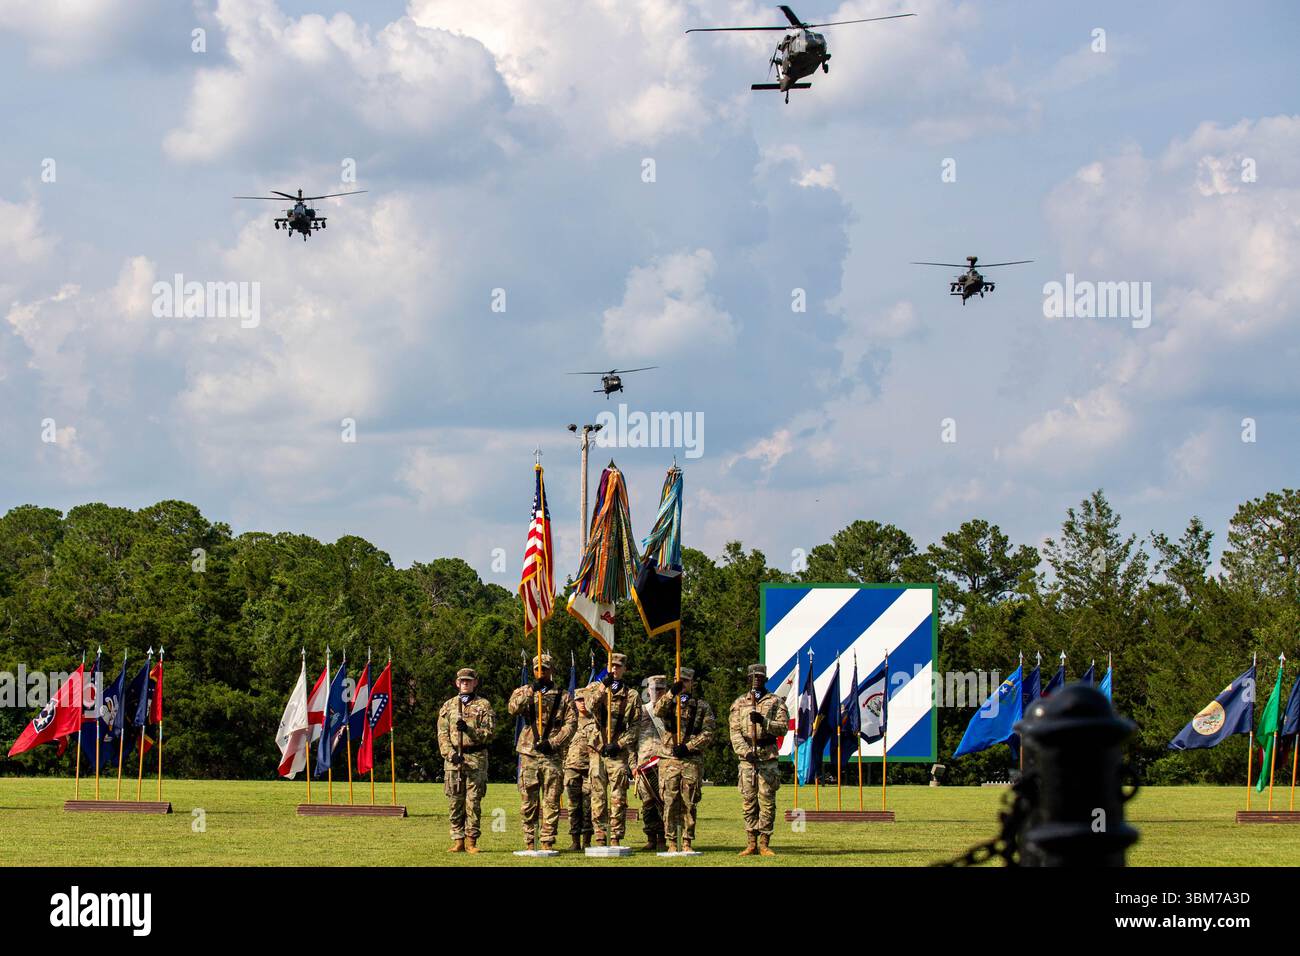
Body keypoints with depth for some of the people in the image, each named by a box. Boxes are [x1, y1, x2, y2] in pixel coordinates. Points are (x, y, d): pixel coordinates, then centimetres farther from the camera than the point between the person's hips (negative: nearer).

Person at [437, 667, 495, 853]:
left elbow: (489, 733, -2)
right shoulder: (448, 706, 13)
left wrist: (469, 730, -17)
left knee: (473, 801, -3)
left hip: (476, 759, -2)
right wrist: (451, 753, -10)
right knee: (455, 802, 1)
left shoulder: (483, 705, 7)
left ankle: (471, 841, 1)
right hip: (453, 758, 2)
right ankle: (458, 840, 6)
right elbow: (442, 734, 5)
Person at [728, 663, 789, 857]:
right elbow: (734, 731, 3)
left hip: (768, 756, -2)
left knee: (767, 801, -4)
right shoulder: (740, 703, 11)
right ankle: (751, 844, 5)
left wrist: (763, 721, -19)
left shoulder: (776, 702, 7)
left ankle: (764, 844, -1)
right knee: (748, 801, 1)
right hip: (747, 757, 2)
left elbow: (783, 727, -3)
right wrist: (745, 751, -12)